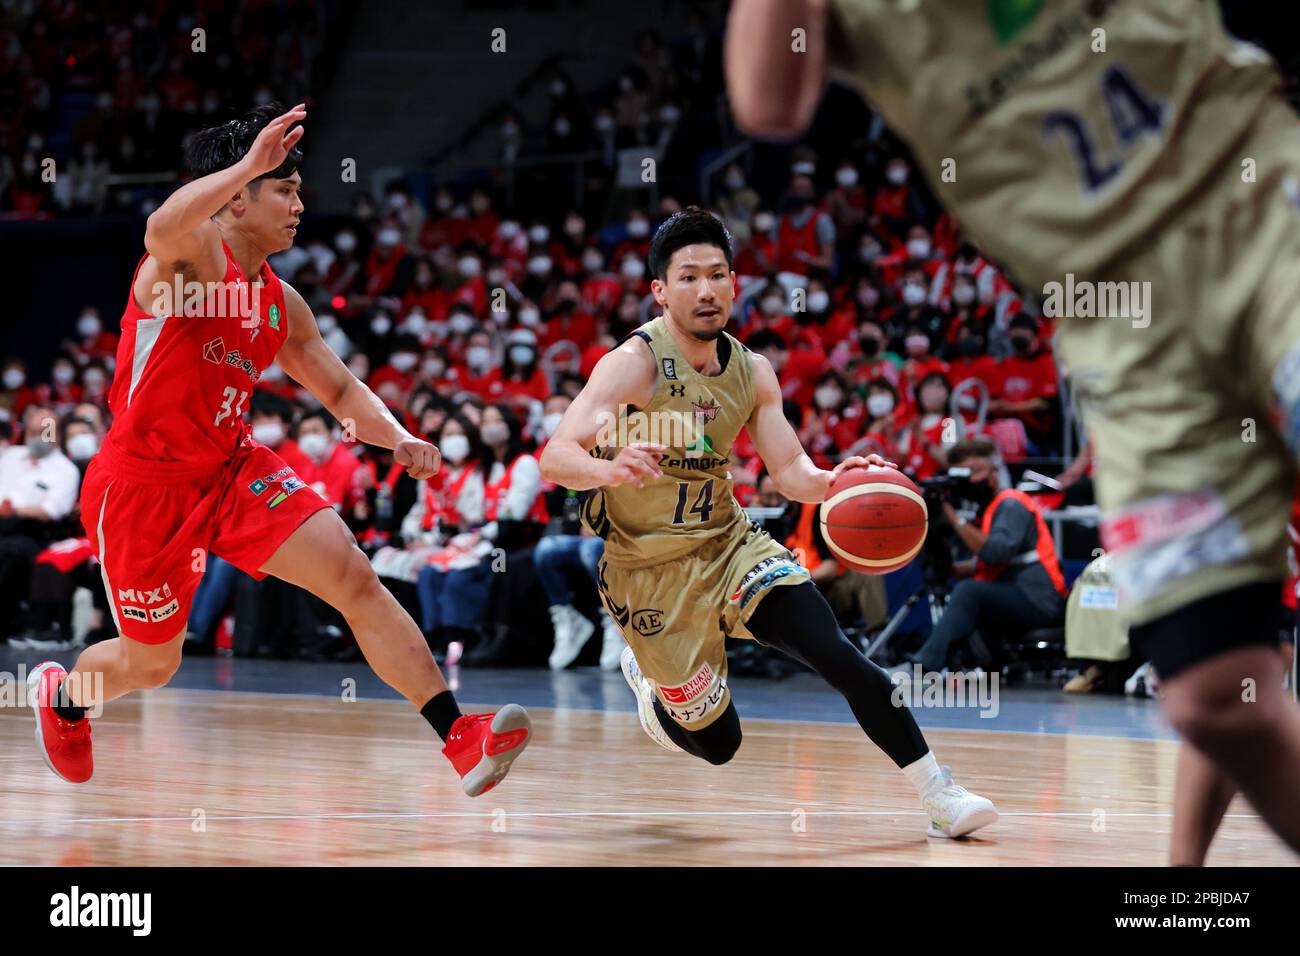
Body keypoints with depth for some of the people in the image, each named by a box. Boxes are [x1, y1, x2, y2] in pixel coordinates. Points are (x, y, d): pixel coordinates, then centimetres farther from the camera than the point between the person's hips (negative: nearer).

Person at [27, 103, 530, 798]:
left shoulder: (281, 306, 6)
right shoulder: (195, 253, -17)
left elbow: (340, 389, 16)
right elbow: (163, 228, -44)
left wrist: (398, 438, -3)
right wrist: (248, 163, -52)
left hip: (233, 468, 6)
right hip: (144, 486, -6)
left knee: (354, 579, -13)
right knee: (151, 664, 10)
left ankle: (459, 738, -15)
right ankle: (61, 694, 46)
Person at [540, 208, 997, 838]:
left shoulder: (752, 373, 0)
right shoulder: (635, 362, -19)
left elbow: (791, 473, -2)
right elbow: (555, 459, -28)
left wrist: (834, 480, -26)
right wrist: (610, 470, -51)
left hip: (727, 544, 4)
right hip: (649, 568, -4)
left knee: (841, 659, -18)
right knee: (717, 742, 3)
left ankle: (937, 794, -14)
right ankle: (649, 680, 36)